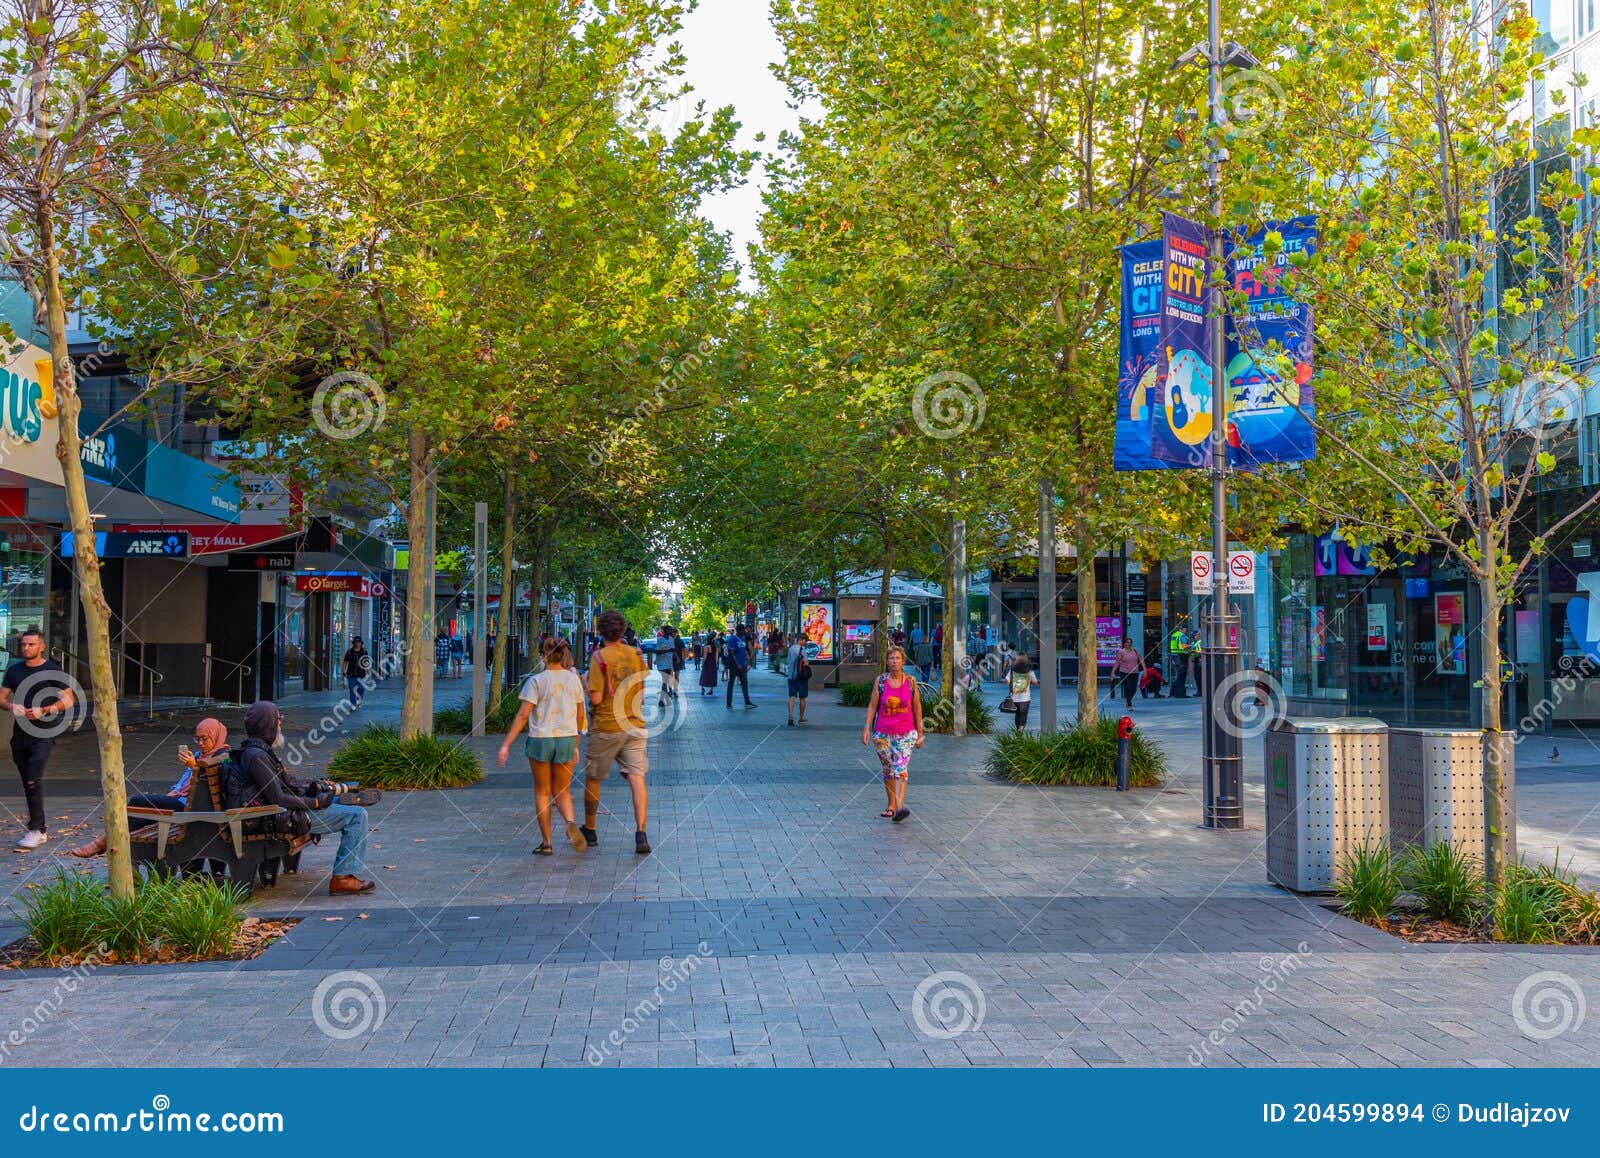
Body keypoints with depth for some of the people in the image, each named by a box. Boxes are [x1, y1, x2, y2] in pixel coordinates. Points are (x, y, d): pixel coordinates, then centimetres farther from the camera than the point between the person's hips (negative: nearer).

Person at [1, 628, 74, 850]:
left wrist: (43, 710, -17)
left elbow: (68, 700, -4)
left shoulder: (53, 670, -3)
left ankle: (35, 830, -13)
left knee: (33, 781, -16)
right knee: (27, 783, 10)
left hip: (43, 733, -6)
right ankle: (40, 831, 18)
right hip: (20, 731, 6)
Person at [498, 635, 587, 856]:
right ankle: (571, 823, -16)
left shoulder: (536, 681, -8)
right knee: (562, 792, 14)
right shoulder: (574, 680, 3)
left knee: (542, 792, 12)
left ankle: (546, 843, 14)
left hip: (540, 740, -3)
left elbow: (523, 715, -12)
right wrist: (575, 745, 20)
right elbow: (581, 716, 9)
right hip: (566, 740, 3)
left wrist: (506, 744, -9)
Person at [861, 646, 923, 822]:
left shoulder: (911, 680, 0)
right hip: (882, 733, 1)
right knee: (888, 770, 10)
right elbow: (872, 706, 2)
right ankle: (891, 805, 23)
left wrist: (919, 732, 7)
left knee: (901, 769, -15)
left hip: (906, 733, -1)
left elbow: (917, 707, 6)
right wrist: (867, 727, -7)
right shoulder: (880, 681, 0)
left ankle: (899, 808, -25)